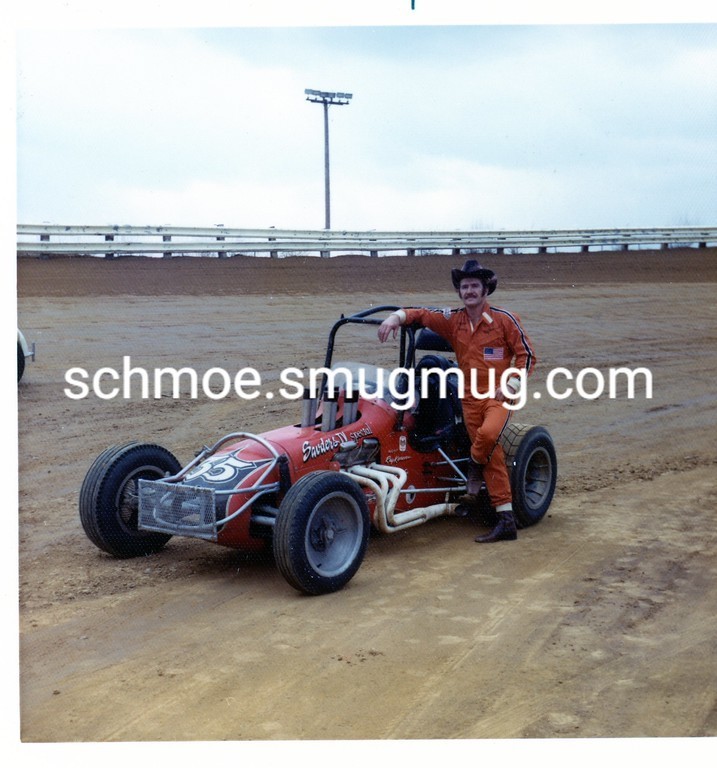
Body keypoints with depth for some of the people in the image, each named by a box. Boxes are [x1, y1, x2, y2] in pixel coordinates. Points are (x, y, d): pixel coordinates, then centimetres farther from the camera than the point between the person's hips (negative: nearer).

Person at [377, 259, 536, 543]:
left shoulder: (505, 319, -4)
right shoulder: (453, 321, 6)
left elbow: (526, 355, -1)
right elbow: (421, 315, 9)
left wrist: (512, 385, -12)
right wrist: (396, 317, -12)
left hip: (498, 395, -4)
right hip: (470, 398, 4)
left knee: (488, 433, -33)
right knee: (492, 457, 2)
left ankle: (473, 477, -2)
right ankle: (506, 522, 4)